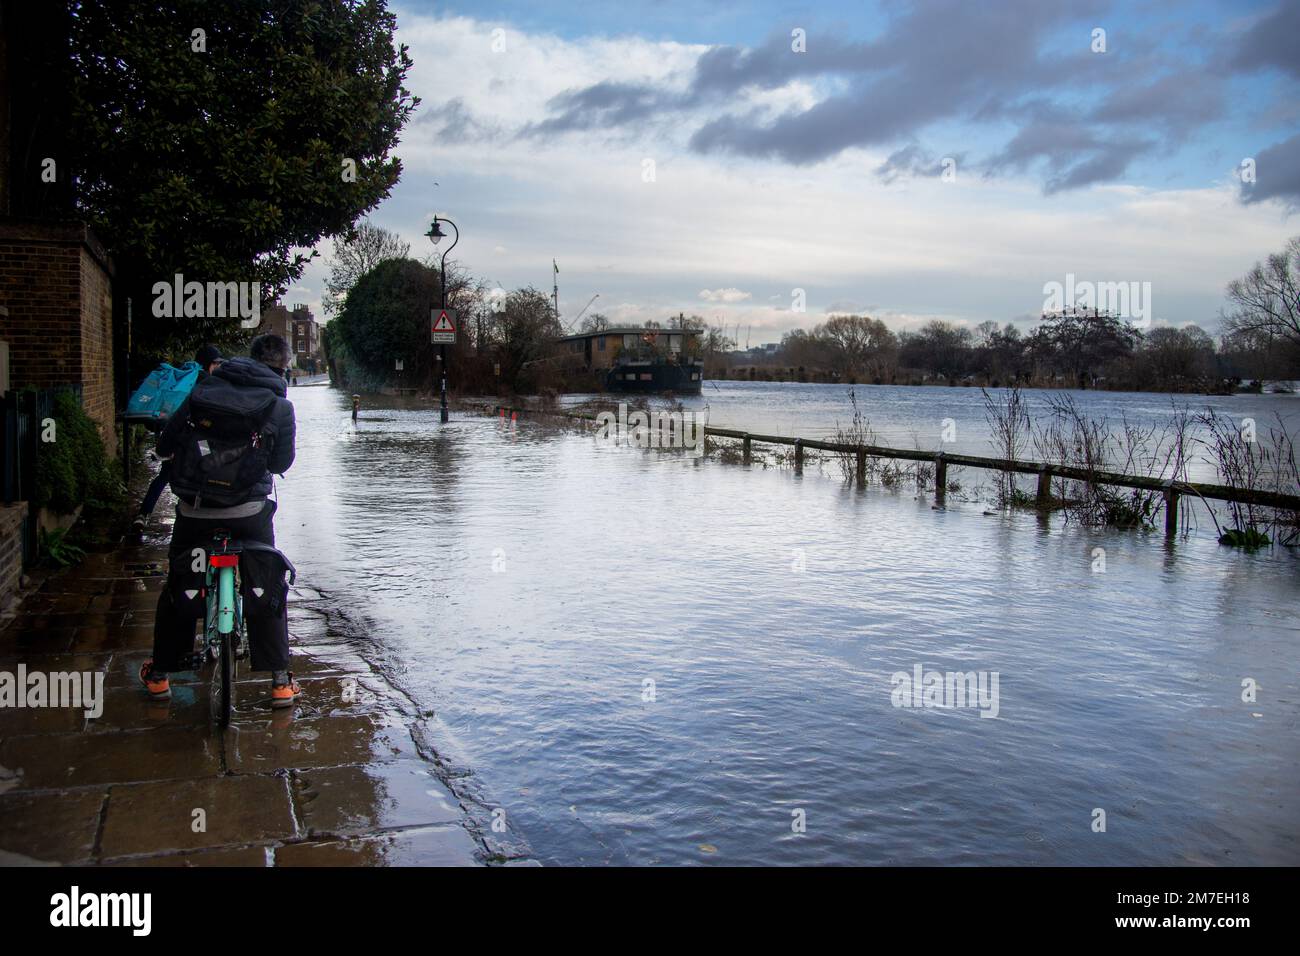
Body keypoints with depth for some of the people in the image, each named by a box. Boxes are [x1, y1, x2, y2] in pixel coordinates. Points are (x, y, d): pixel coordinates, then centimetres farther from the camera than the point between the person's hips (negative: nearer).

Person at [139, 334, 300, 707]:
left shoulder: (204, 388, 2)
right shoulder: (279, 405, -4)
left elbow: (165, 443, 6)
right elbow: (281, 463, 2)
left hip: (194, 509, 2)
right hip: (249, 512, -2)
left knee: (179, 587, 19)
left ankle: (159, 674, 29)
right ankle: (281, 681, 10)